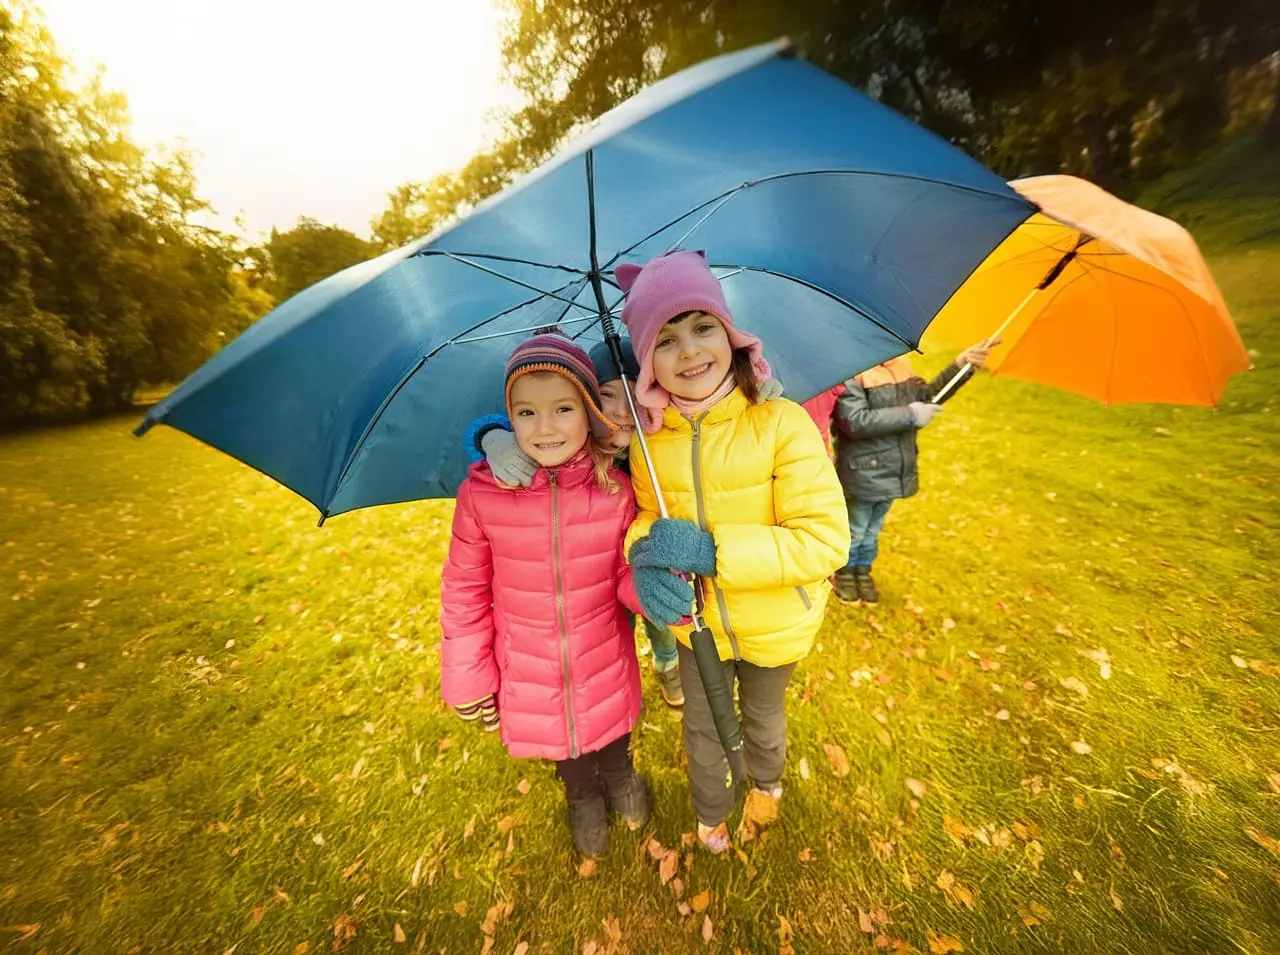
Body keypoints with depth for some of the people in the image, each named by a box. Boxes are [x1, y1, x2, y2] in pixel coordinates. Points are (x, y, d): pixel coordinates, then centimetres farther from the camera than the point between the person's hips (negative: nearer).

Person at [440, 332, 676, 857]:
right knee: (561, 743, 28)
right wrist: (468, 678, -2)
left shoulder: (615, 490, -19)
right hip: (529, 673, 1)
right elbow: (465, 592, -8)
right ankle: (583, 798, 63)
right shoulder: (481, 495, -19)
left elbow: (628, 574, -10)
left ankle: (620, 777, 65)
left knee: (612, 735, 28)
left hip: (605, 665, 0)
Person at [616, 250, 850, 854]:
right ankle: (711, 815, 62)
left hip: (773, 625, -2)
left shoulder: (781, 423, -25)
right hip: (696, 622, 2)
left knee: (763, 719, 30)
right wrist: (646, 554, -23)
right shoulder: (650, 437, -14)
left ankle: (766, 783, 68)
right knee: (703, 730, 26)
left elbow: (826, 538, -26)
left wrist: (712, 549, -35)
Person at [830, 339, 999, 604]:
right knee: (855, 530, 13)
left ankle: (863, 571, 43)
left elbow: (928, 395, 15)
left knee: (873, 528, 23)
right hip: (863, 472, -7)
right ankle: (845, 573, 37)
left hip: (893, 470, 7)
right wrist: (909, 414, -23)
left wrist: (961, 365, 4)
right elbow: (856, 421, -28)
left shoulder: (900, 364, 5)